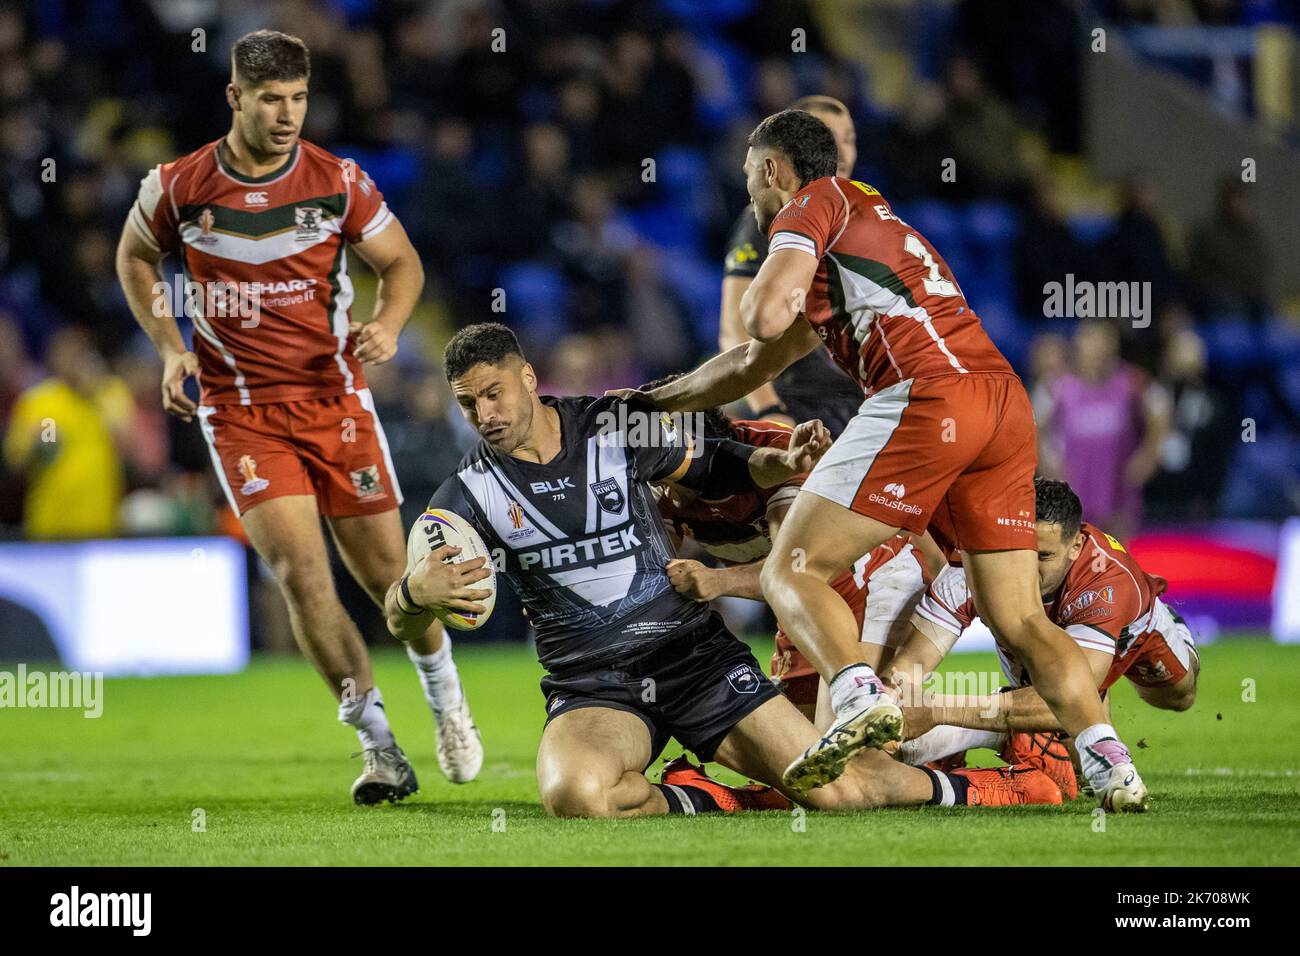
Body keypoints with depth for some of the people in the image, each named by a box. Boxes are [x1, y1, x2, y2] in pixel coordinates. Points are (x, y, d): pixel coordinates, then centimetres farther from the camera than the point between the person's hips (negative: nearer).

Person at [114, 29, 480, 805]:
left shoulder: (338, 182, -5)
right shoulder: (178, 188, -6)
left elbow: (402, 261, 7)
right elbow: (135, 257, 14)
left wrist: (389, 325, -13)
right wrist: (170, 348, 1)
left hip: (335, 397, 1)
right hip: (239, 411, -1)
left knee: (387, 573, 4)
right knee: (300, 572, -15)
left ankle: (447, 701, 34)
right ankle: (380, 747, -5)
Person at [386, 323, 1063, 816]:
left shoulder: (614, 426, -1)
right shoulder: (472, 492, -4)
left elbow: (715, 469, 16)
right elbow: (401, 622, -9)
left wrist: (782, 464, -6)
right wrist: (415, 593, -34)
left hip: (695, 654, 1)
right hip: (592, 688, 0)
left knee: (840, 792, -9)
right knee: (572, 796, -36)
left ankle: (963, 789, 21)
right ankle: (704, 801, -10)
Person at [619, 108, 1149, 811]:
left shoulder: (815, 202, 11)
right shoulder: (872, 218, 36)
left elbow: (765, 318, -7)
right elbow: (756, 365, 42)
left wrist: (772, 304, 18)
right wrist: (648, 402, 47)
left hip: (928, 396, -8)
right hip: (1005, 399, 8)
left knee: (793, 572, -4)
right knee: (1019, 620, 10)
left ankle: (860, 697, -30)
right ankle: (1110, 765, -6)